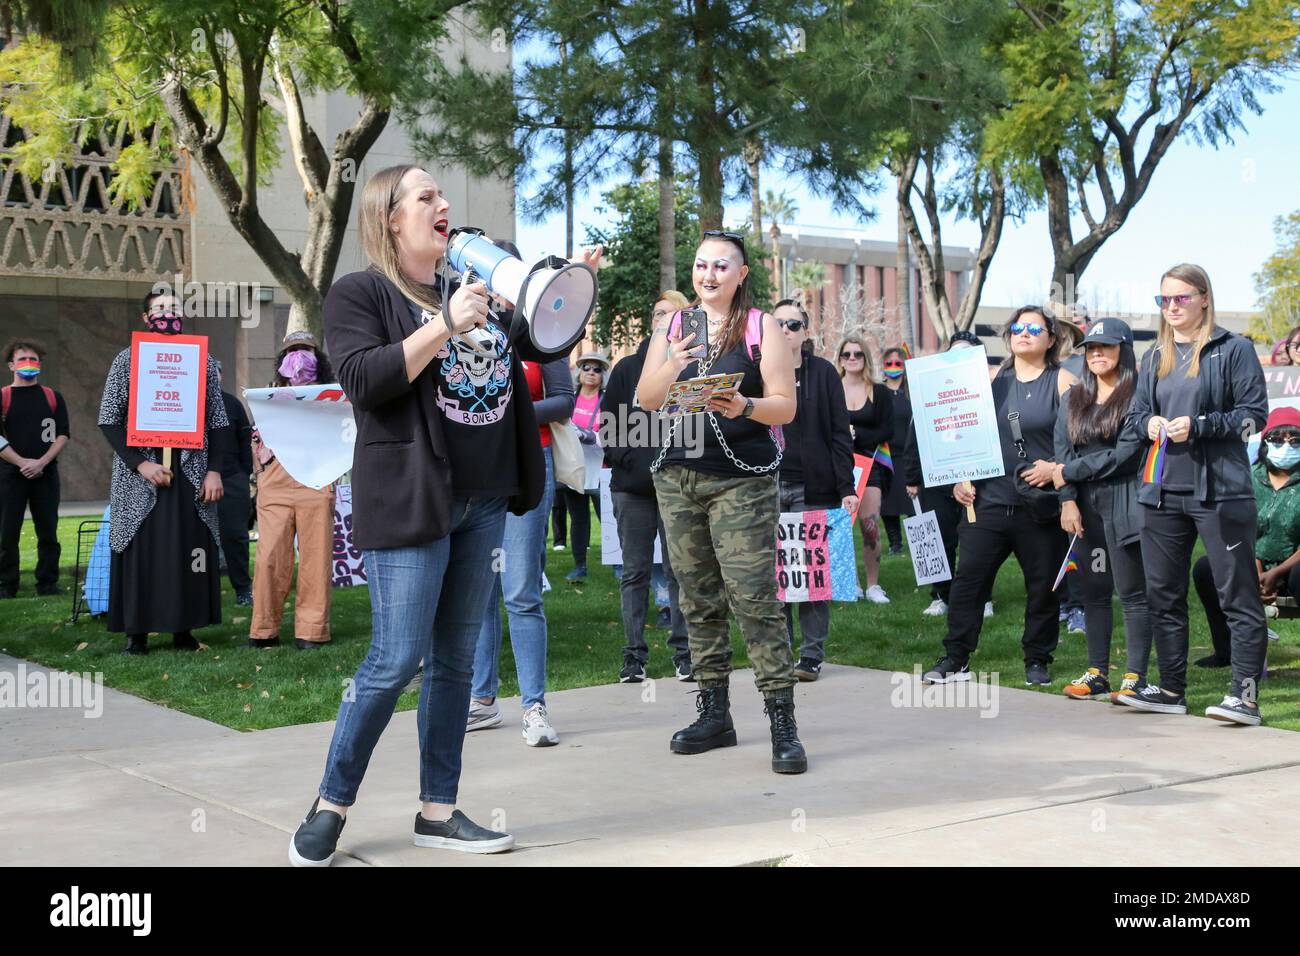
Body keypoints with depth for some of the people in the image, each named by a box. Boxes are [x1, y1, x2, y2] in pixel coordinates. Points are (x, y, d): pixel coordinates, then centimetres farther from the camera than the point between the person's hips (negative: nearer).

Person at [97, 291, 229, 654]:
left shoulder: (202, 361, 9)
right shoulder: (127, 360, 4)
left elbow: (218, 421, 9)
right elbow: (109, 420, -1)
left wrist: (213, 471, -1)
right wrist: (140, 464, -11)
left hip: (190, 473, 2)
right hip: (140, 474, -2)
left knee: (189, 549, 2)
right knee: (139, 550, -1)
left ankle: (183, 629, 10)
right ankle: (137, 632, 7)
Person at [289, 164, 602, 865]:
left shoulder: (470, 290, 18)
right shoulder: (359, 294, -1)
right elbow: (364, 381, -16)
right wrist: (445, 326, -19)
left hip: (482, 502, 7)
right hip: (410, 500, -6)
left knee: (456, 659, 8)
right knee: (396, 658, -10)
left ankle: (438, 811, 16)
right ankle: (330, 807, 6)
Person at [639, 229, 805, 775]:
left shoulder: (760, 327, 3)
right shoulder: (673, 327, 13)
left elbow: (785, 406, -3)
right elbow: (645, 400, 5)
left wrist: (744, 407, -22)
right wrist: (672, 366, -14)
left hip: (743, 483, -4)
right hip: (678, 477, 4)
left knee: (754, 598, -11)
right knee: (698, 600, 7)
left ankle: (782, 722, -8)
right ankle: (714, 714, 17)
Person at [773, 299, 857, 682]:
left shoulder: (823, 373, 5)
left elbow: (839, 433, 2)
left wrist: (846, 488, -5)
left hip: (813, 487, -1)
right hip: (767, 488, 1)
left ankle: (812, 654, 8)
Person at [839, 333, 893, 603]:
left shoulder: (880, 393, 7)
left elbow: (887, 431, 1)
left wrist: (856, 436, -11)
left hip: (871, 464, 0)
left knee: (870, 525, -7)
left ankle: (873, 585, 1)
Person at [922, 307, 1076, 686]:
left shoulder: (1062, 382, 2)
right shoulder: (994, 380, 13)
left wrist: (1057, 467, -16)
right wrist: (961, 479, 4)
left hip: (1041, 505, -2)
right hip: (989, 499, 3)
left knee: (1043, 585, 5)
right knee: (968, 577, -2)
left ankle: (1037, 660, 19)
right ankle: (956, 658, 5)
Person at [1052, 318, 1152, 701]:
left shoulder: (1136, 396, -5)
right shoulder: (1073, 400, 15)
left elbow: (1126, 454, -12)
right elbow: (1063, 452, 8)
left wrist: (1071, 472, -6)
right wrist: (1068, 501, -5)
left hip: (1124, 504, -6)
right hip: (1085, 507, 6)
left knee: (1132, 592, -3)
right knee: (1093, 591, 9)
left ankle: (1135, 677, 1)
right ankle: (1097, 673, 15)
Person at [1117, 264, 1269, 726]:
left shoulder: (1232, 349, -2)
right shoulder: (1155, 357, 16)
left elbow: (1255, 413, -6)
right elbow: (1136, 412, 21)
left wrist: (1199, 426, -16)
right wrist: (1149, 423, -2)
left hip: (1220, 489, -6)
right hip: (1162, 490, 7)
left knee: (1238, 595, -6)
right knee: (1163, 595, 11)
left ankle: (1245, 695, -3)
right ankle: (1171, 690, 21)